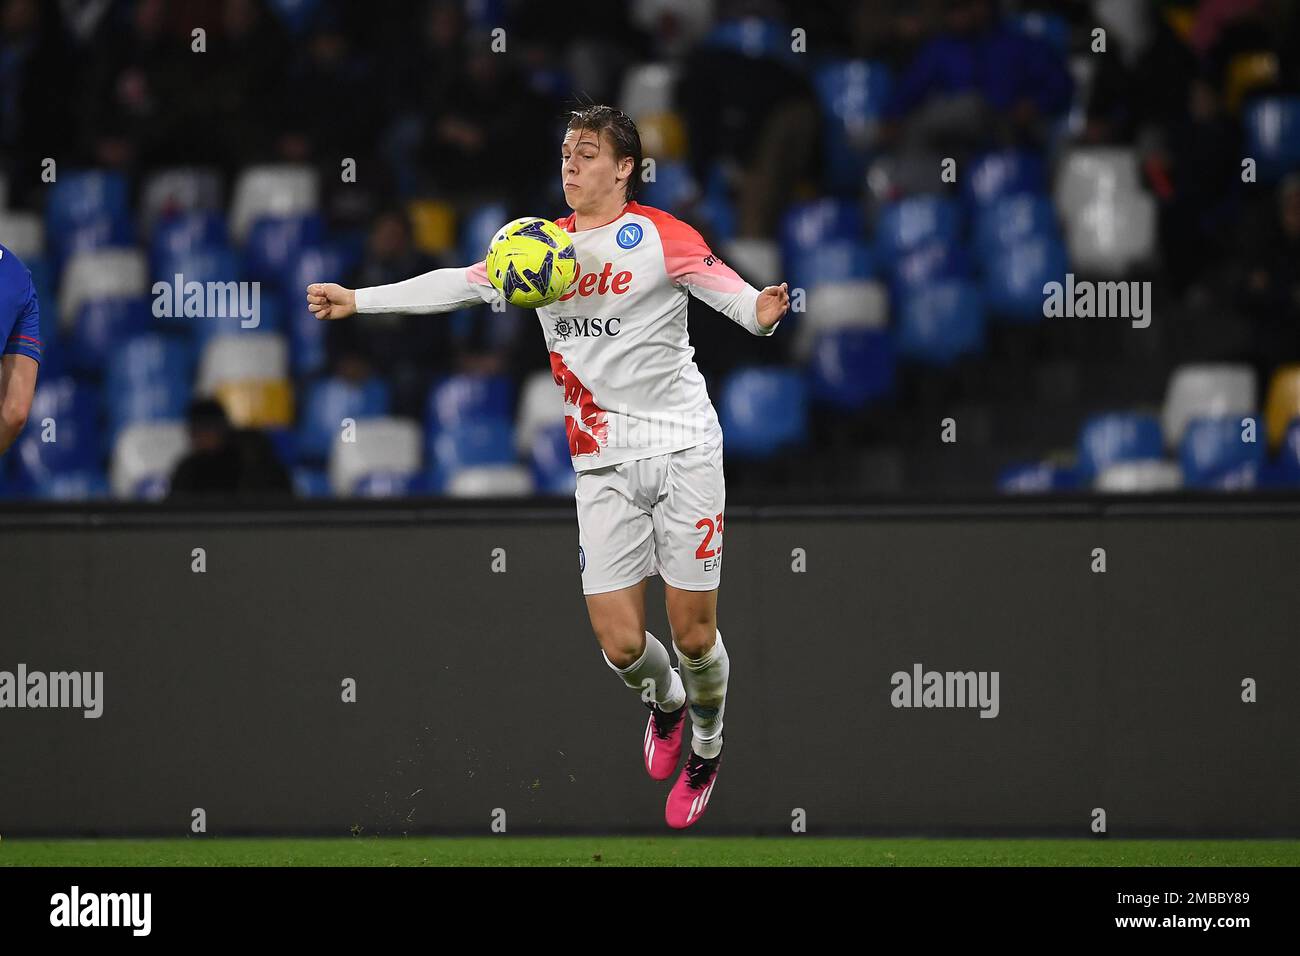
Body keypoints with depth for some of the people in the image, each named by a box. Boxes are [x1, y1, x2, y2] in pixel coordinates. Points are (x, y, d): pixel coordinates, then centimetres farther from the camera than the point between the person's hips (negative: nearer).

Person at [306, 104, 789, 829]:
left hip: (683, 449, -4)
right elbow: (463, 284, 15)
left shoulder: (658, 234, -6)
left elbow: (721, 283, -21)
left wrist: (760, 310, -44)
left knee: (694, 635, -1)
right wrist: (359, 300, 15)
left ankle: (707, 747, 28)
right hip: (603, 464, 4)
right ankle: (664, 698, 31)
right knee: (620, 643, -5)